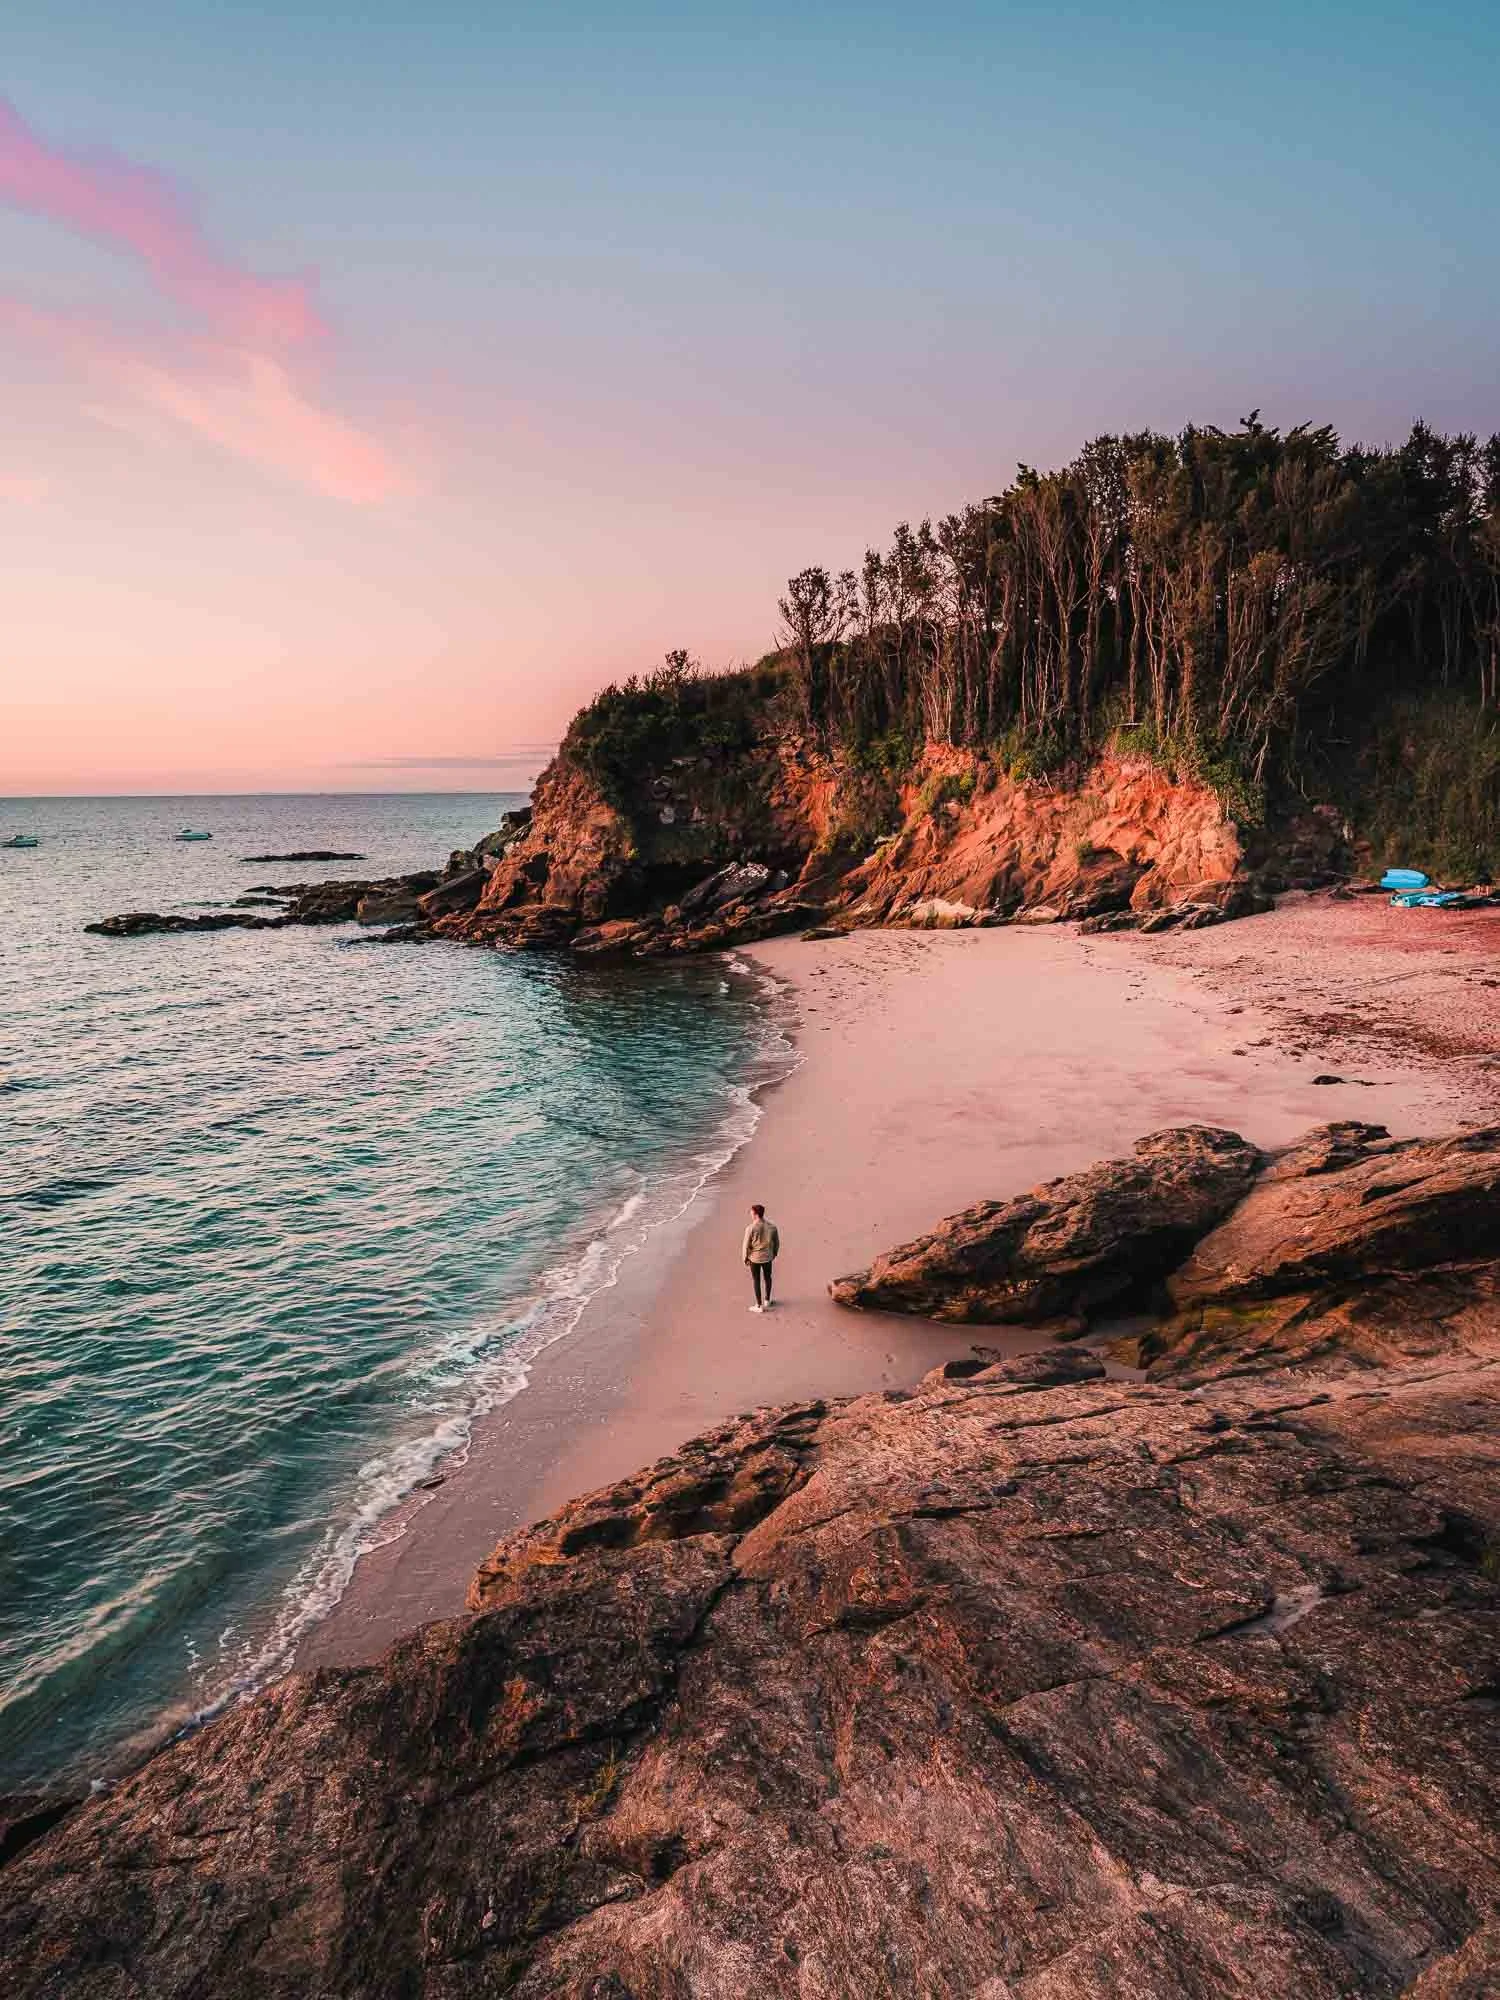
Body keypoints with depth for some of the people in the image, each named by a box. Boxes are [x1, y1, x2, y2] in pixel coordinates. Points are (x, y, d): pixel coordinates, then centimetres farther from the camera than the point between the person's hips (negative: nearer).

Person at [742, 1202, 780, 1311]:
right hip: (768, 1257, 3)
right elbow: (777, 1242, 3)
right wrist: (774, 1253, 20)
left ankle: (759, 1306, 17)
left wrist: (745, 1258, 1)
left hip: (754, 1258, -3)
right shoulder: (772, 1227, -8)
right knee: (767, 1278, 23)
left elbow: (746, 1245, -14)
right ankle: (767, 1300, 38)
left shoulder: (751, 1228, -20)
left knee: (756, 1280, 10)